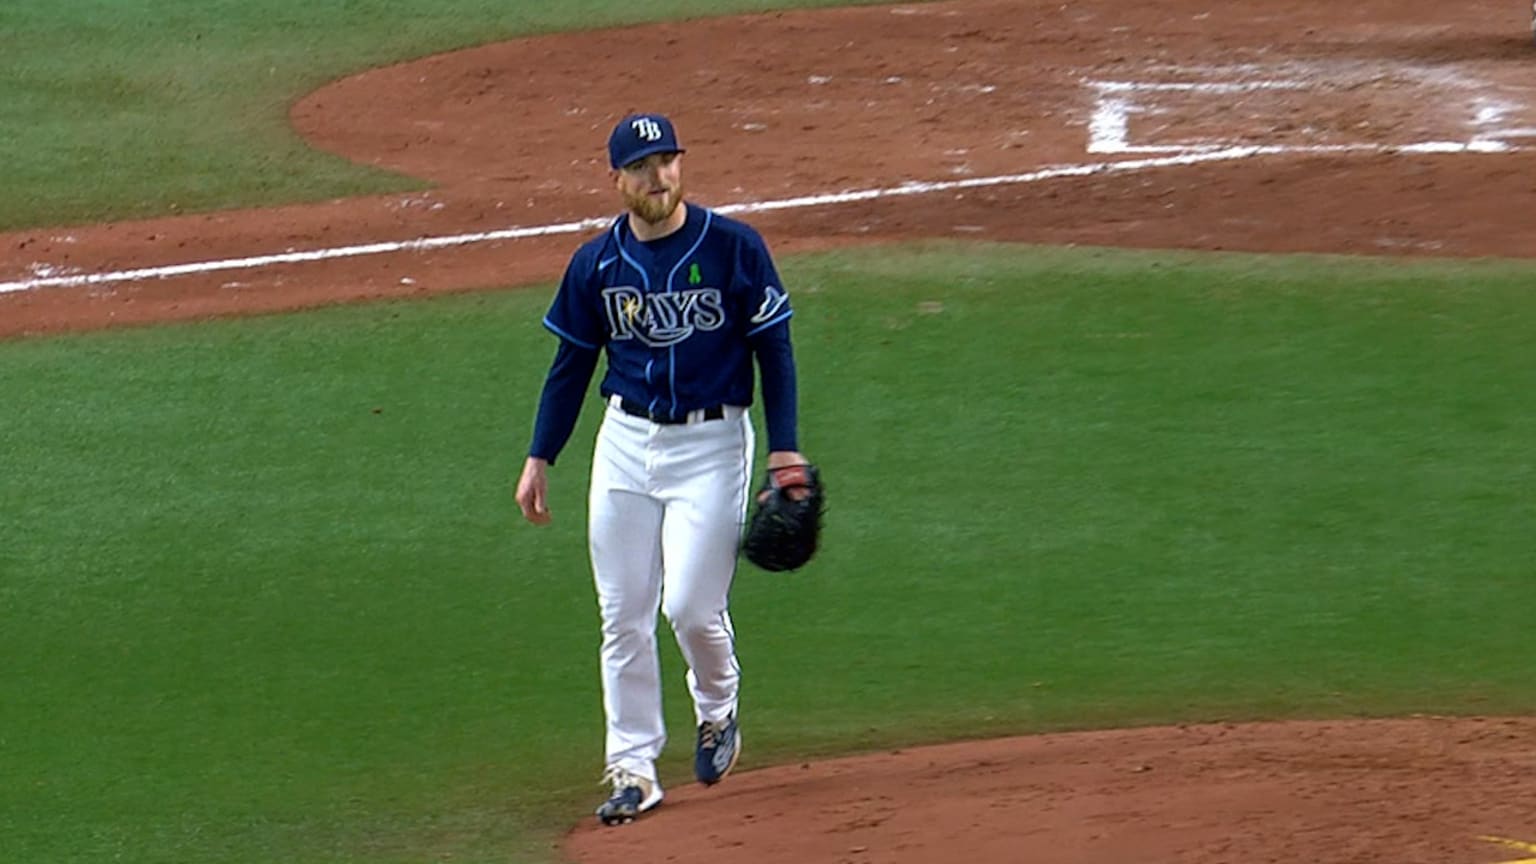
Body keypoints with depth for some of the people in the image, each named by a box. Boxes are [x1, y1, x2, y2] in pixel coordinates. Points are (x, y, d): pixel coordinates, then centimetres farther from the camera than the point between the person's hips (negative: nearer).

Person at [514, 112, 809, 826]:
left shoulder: (733, 247, -7)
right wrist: (539, 459, 8)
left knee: (691, 605, -12)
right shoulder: (596, 263, 2)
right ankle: (632, 767, 10)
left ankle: (717, 712, 19)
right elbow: (571, 365, 11)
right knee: (623, 615, 2)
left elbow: (774, 349, -3)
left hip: (712, 442, -3)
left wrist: (784, 447, -9)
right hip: (625, 441, 3)